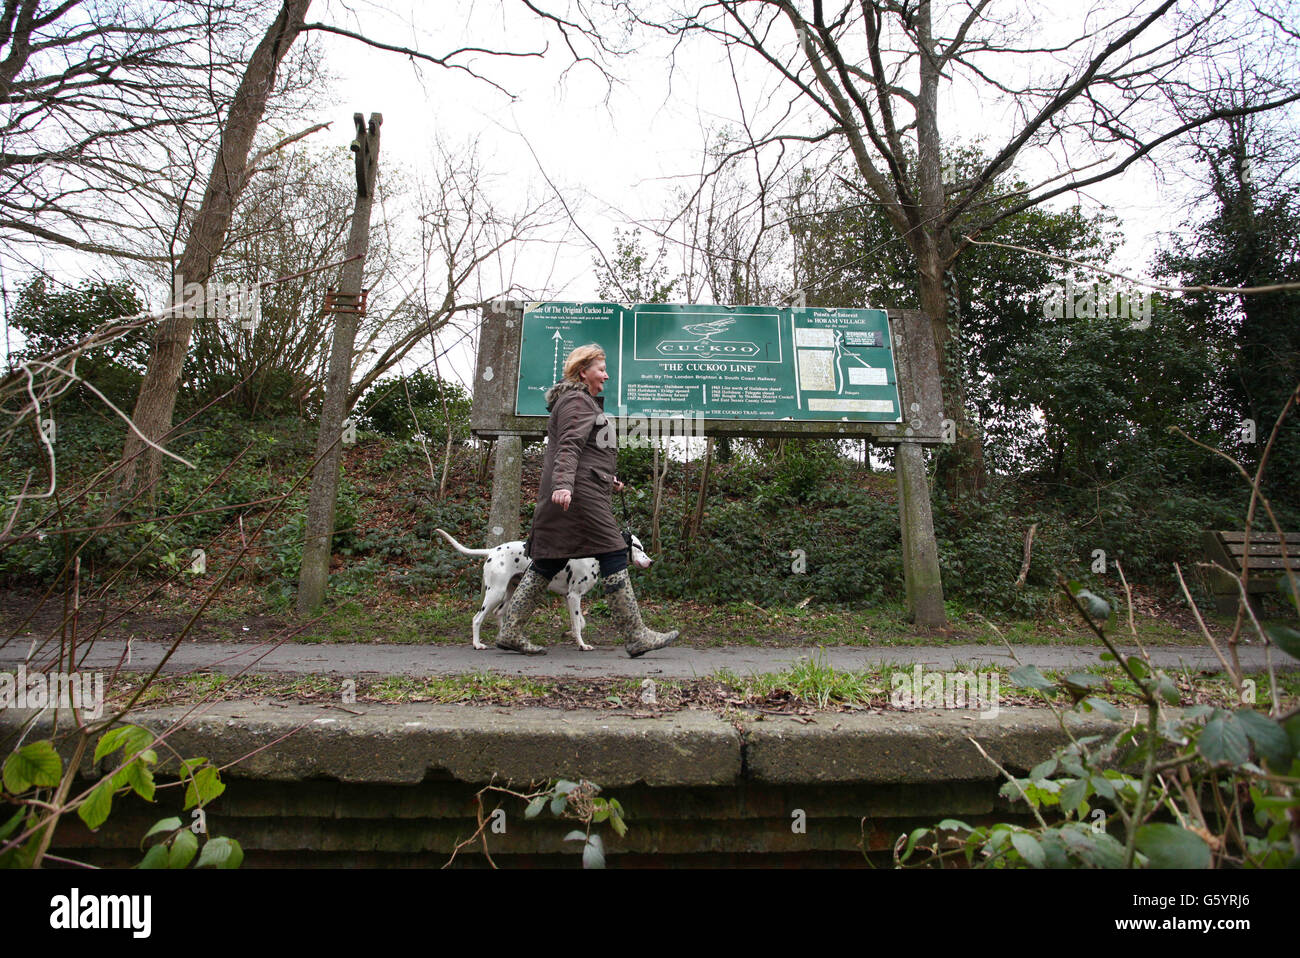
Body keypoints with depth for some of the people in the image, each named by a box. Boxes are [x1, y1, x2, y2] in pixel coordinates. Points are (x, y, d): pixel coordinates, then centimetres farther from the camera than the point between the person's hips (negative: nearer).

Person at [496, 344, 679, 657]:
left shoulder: (585, 401, 29)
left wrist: (607, 479, 29)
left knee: (547, 562, 9)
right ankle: (637, 637, -4)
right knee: (613, 557, -8)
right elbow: (569, 446, -19)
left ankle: (510, 632, 10)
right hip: (579, 494, -11)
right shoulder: (577, 401, -5)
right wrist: (563, 484, -30)